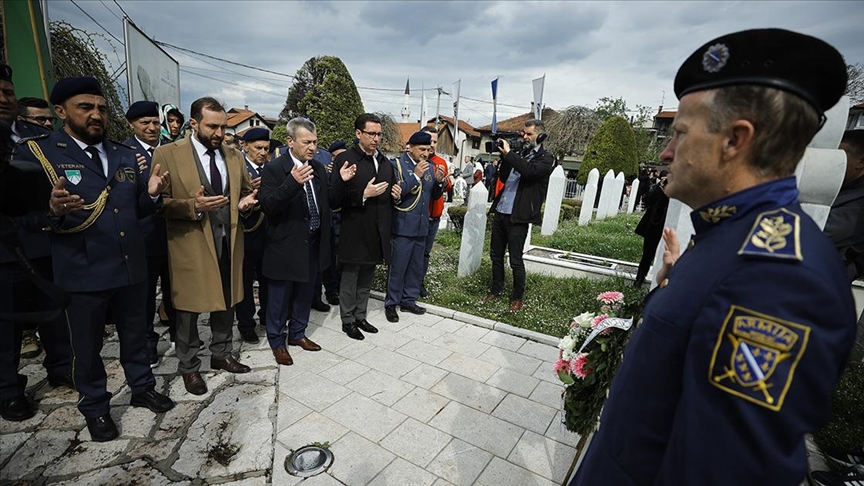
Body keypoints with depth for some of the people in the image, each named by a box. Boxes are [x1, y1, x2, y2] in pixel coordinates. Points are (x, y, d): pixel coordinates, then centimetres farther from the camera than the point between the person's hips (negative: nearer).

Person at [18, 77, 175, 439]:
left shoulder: (126, 156, 7)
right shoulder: (37, 153, -7)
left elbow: (137, 210, 8)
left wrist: (152, 193, -13)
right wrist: (53, 211, -33)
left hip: (132, 266, 4)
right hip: (82, 272, -4)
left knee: (135, 335, 19)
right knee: (87, 346, 14)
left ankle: (142, 388, 39)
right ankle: (95, 407, 34)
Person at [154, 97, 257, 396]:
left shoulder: (234, 156, 8)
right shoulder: (167, 154, -7)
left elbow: (246, 192, 17)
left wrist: (246, 202, -6)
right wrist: (193, 206, -25)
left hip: (229, 244, 5)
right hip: (190, 246, -4)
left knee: (226, 304, 16)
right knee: (189, 310, 9)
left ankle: (222, 355, 36)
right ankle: (189, 367, 29)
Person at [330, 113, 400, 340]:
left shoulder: (385, 162, 12)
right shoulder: (345, 159, -9)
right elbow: (334, 199, -16)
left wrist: (396, 195, -1)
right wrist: (363, 195, -23)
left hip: (377, 234, 6)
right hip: (355, 234, -6)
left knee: (366, 281, 18)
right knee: (349, 281, 9)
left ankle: (360, 317, 34)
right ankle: (348, 321, 26)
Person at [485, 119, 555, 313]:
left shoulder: (545, 159, -4)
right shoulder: (520, 154, 16)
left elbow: (530, 170, -24)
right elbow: (503, 177, 14)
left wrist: (508, 153, -18)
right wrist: (504, 155, 2)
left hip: (517, 217, -6)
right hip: (500, 212, 7)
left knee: (515, 260, 1)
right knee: (495, 254, 14)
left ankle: (517, 297, 18)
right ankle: (496, 289, 30)